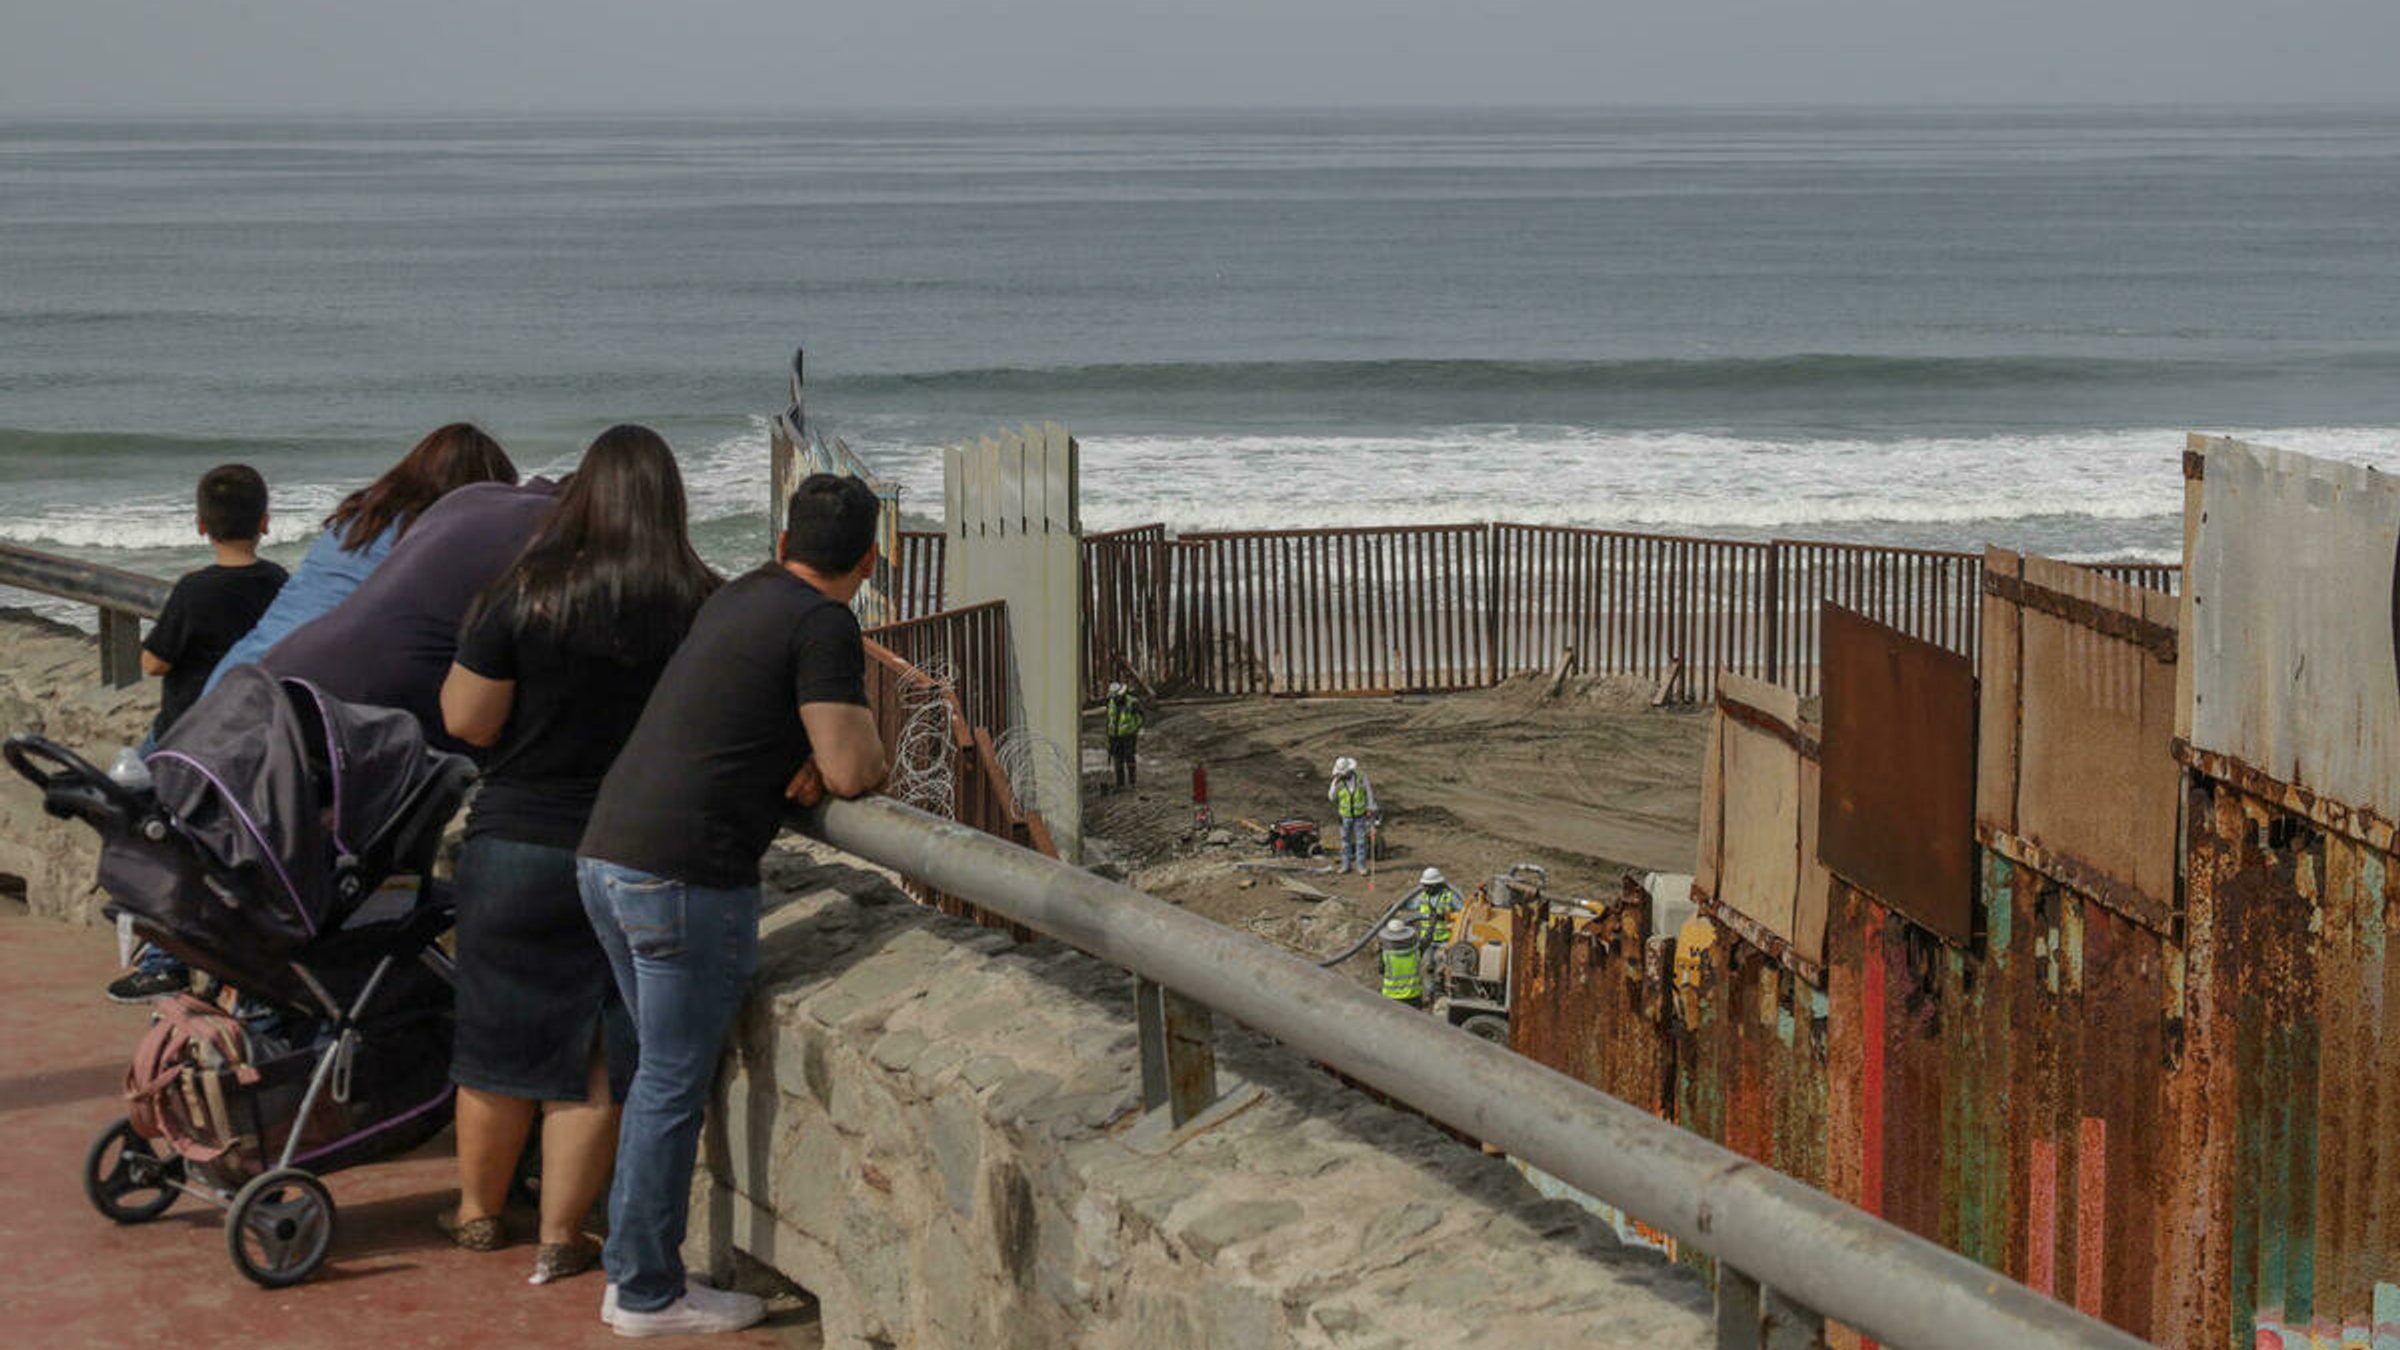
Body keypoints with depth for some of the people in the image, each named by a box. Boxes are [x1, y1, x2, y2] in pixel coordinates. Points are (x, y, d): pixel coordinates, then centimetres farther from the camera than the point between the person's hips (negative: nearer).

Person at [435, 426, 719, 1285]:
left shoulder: (527, 594, -11)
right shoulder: (701, 608, -9)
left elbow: (465, 722, -7)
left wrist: (472, 645, 9)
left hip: (518, 847, 0)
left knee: (501, 1035, 15)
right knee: (595, 1059, 9)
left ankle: (478, 1213, 31)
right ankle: (559, 1241, 14)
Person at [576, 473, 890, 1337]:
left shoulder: (737, 599, 18)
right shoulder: (824, 626, -8)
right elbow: (853, 769, -14)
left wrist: (817, 761, 12)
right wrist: (869, 759, 9)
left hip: (607, 854, 9)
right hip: (687, 876, -9)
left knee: (663, 1071, 20)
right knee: (674, 1086, 0)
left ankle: (633, 1262, 25)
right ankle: (648, 1294, 7)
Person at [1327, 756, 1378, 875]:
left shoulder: (1361, 778, -10)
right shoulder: (1337, 781, -9)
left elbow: (1369, 793, 0)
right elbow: (1331, 797, -17)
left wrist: (1370, 809, -3)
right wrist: (1335, 784, -27)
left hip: (1359, 815, -1)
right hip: (1345, 816, 1)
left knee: (1361, 841, 0)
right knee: (1345, 841, 8)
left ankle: (1361, 865, 6)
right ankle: (1346, 865, 16)